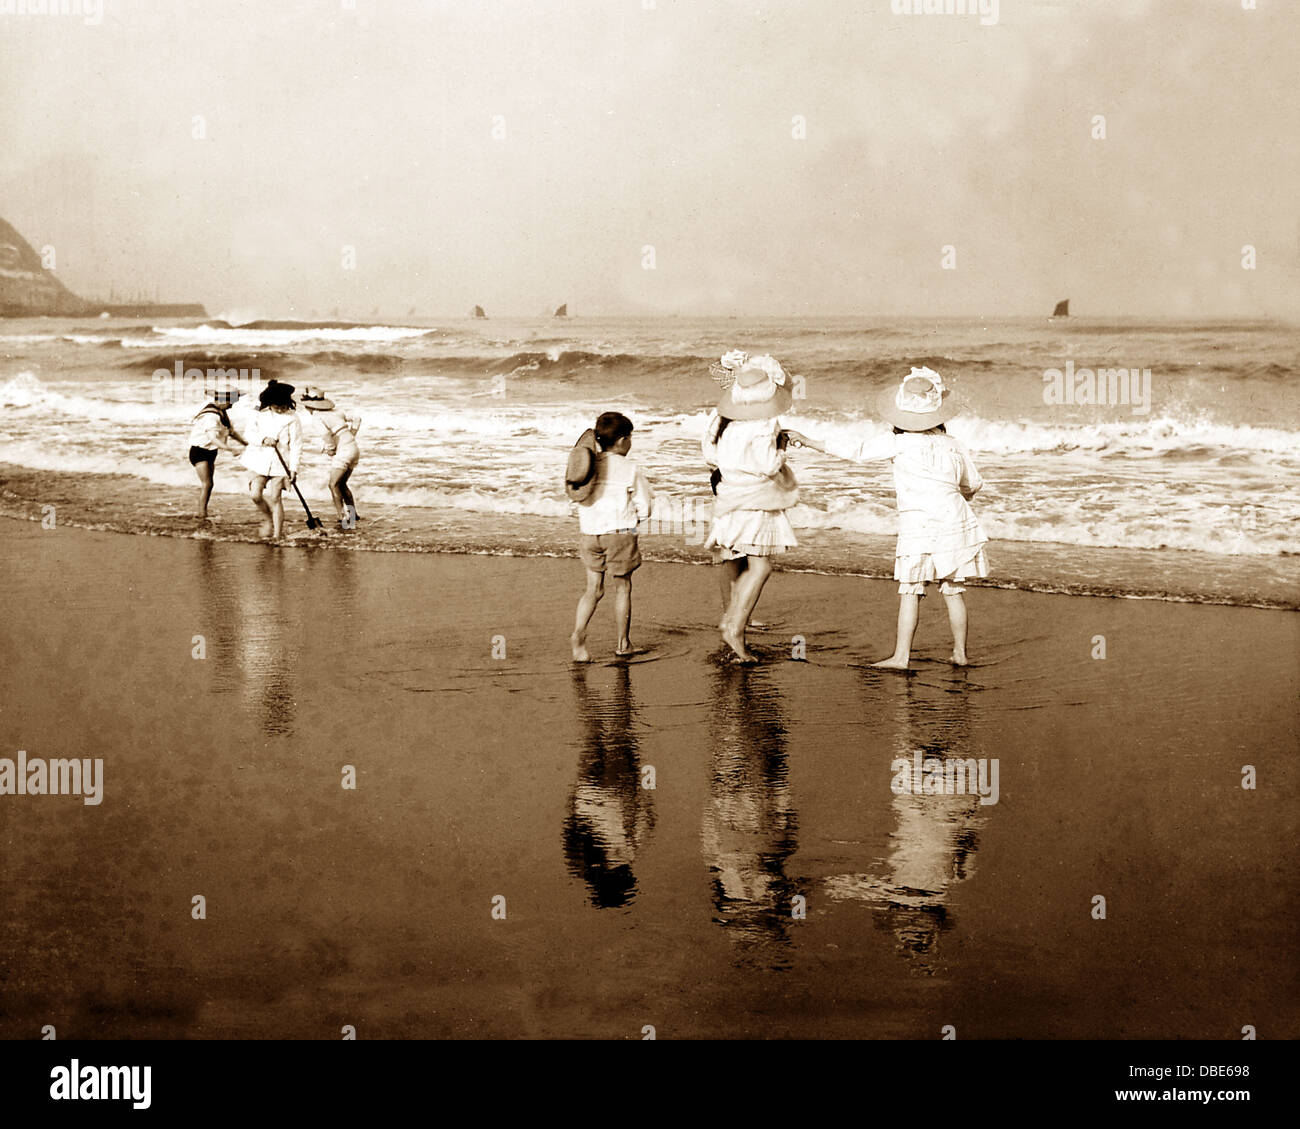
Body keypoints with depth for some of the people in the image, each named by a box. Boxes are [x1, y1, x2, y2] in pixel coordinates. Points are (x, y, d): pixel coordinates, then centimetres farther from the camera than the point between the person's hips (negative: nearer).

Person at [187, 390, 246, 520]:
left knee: (209, 484, 12)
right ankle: (202, 515, -16)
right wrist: (231, 449, -49)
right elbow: (213, 438, -39)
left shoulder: (222, 413, 5)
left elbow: (232, 431, 13)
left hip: (211, 451, 10)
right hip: (199, 451, -10)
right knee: (206, 483, -17)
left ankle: (202, 513, 21)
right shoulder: (210, 416, -27)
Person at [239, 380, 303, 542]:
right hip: (261, 460, 3)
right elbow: (250, 433, 3)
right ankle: (270, 520, 20)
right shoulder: (259, 414, 2)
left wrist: (293, 468, -12)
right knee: (256, 495, -8)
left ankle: (277, 536, -1)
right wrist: (263, 439, -18)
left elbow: (296, 445, -6)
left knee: (274, 498, -8)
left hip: (281, 462, -3)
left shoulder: (292, 418, -5)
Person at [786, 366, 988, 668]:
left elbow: (855, 451, -2)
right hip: (955, 522, 3)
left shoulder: (898, 443, -5)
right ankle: (960, 652, 17)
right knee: (952, 590, 11)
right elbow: (973, 486, 19)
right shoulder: (954, 448, 6)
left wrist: (808, 441, 5)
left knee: (910, 592, -1)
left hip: (916, 528, -3)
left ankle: (901, 655, -2)